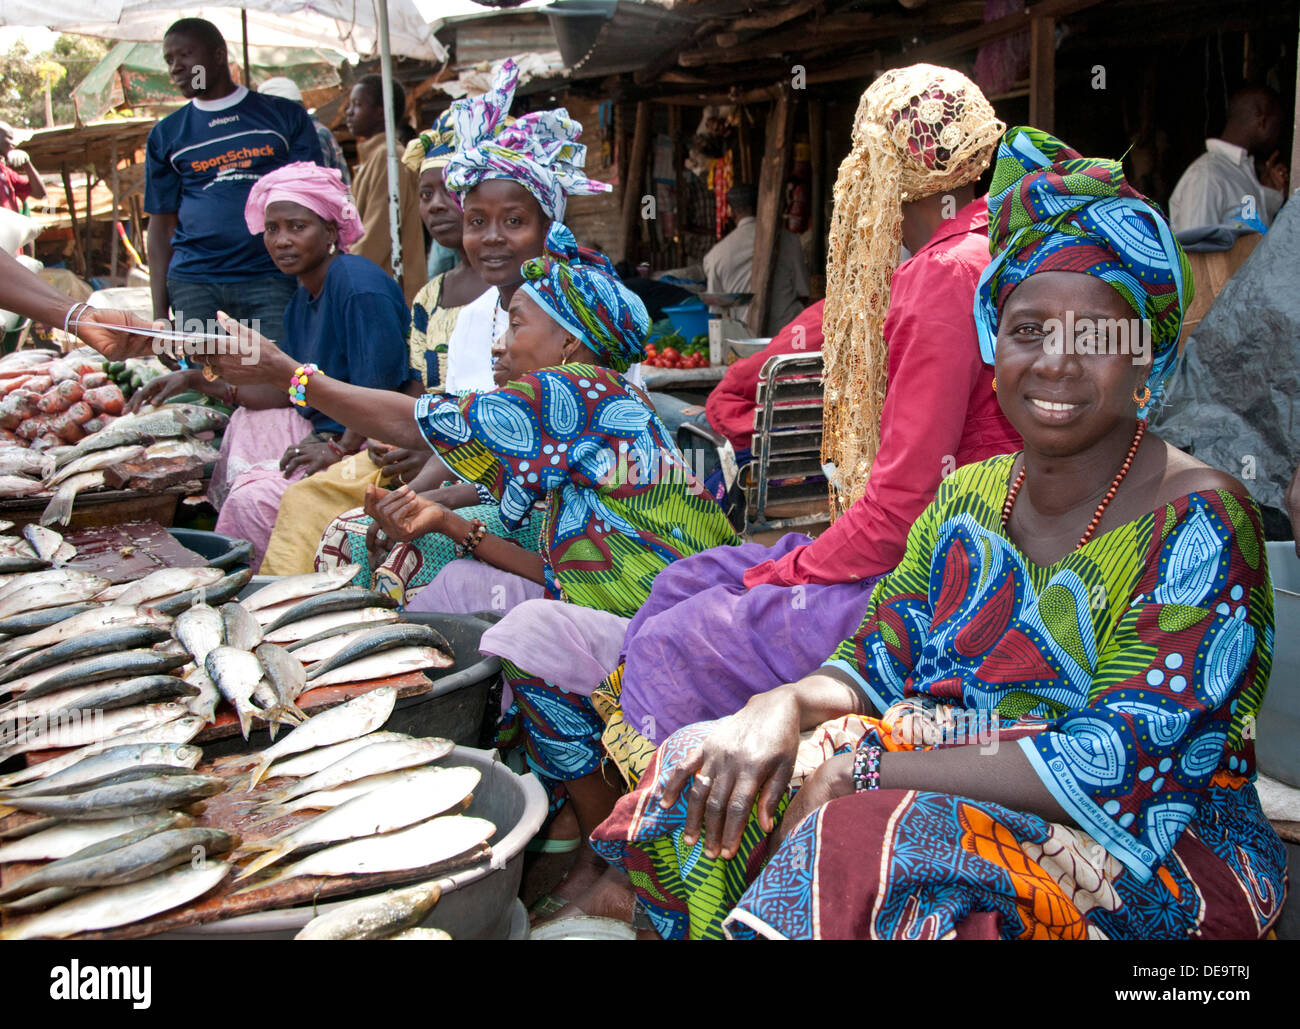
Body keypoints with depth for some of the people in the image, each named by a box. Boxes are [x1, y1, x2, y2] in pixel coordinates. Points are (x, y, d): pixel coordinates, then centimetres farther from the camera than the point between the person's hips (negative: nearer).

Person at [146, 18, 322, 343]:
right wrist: (159, 312, 6)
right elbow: (161, 225, 14)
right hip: (192, 282, 2)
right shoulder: (166, 135, 15)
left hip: (271, 278, -2)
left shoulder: (284, 115, 11)